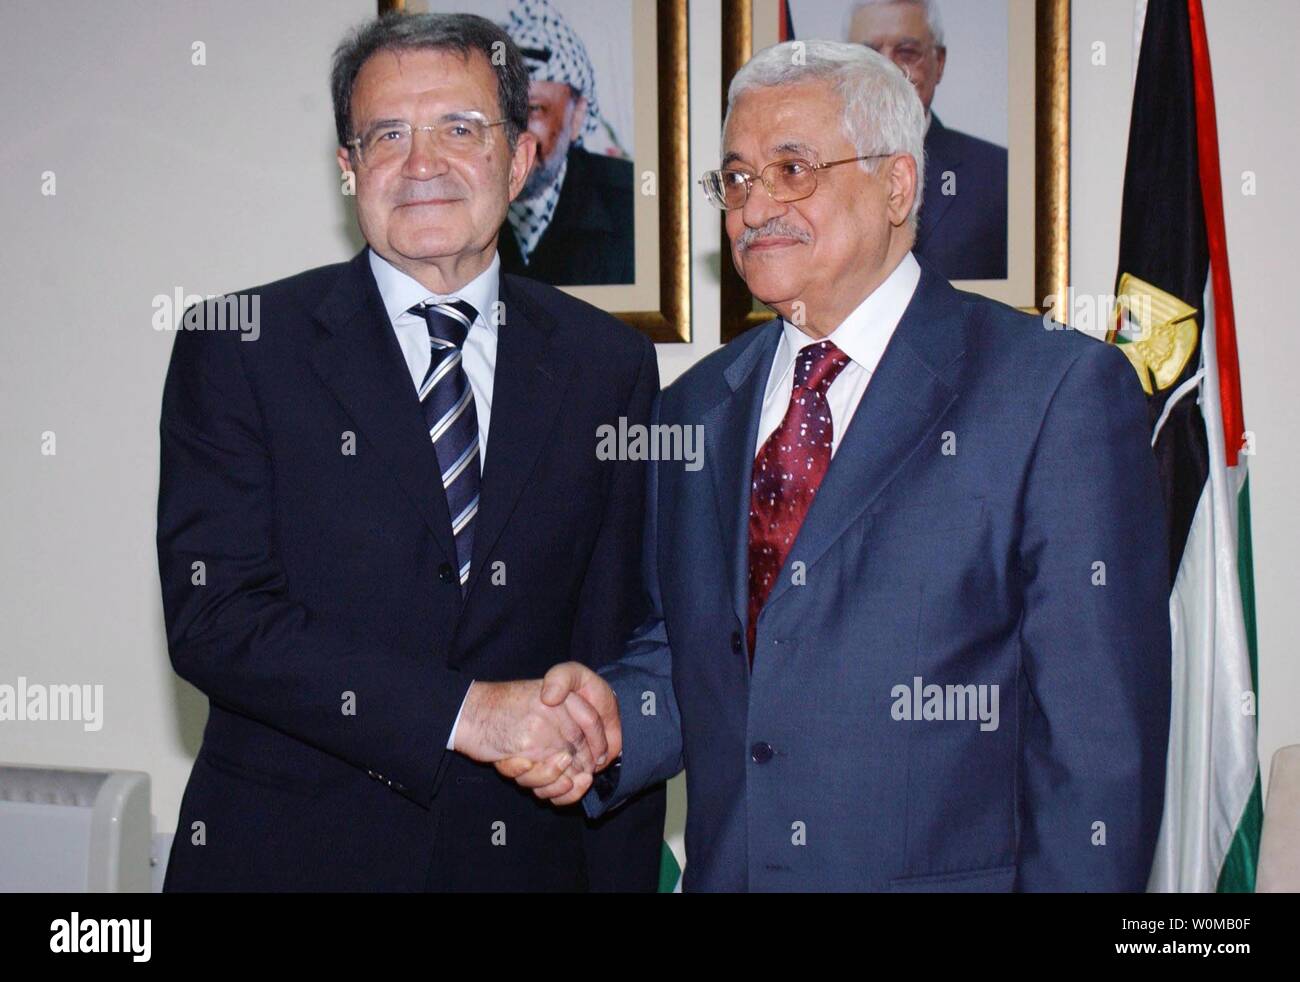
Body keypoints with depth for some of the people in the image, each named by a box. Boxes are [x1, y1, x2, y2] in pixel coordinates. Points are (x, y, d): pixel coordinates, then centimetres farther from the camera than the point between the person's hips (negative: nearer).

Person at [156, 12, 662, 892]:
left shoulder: (610, 366, 3)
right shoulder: (237, 348, -4)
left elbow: (620, 652, 3)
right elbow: (213, 615, -14)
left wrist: (624, 871, -3)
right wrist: (461, 711, -22)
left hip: (524, 851, 2)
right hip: (289, 851, -2)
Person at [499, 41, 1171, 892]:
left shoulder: (1062, 391, -11)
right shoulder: (697, 407, 8)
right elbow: (683, 660, 13)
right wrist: (613, 714, -6)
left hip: (948, 870, -5)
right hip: (723, 868, 5)